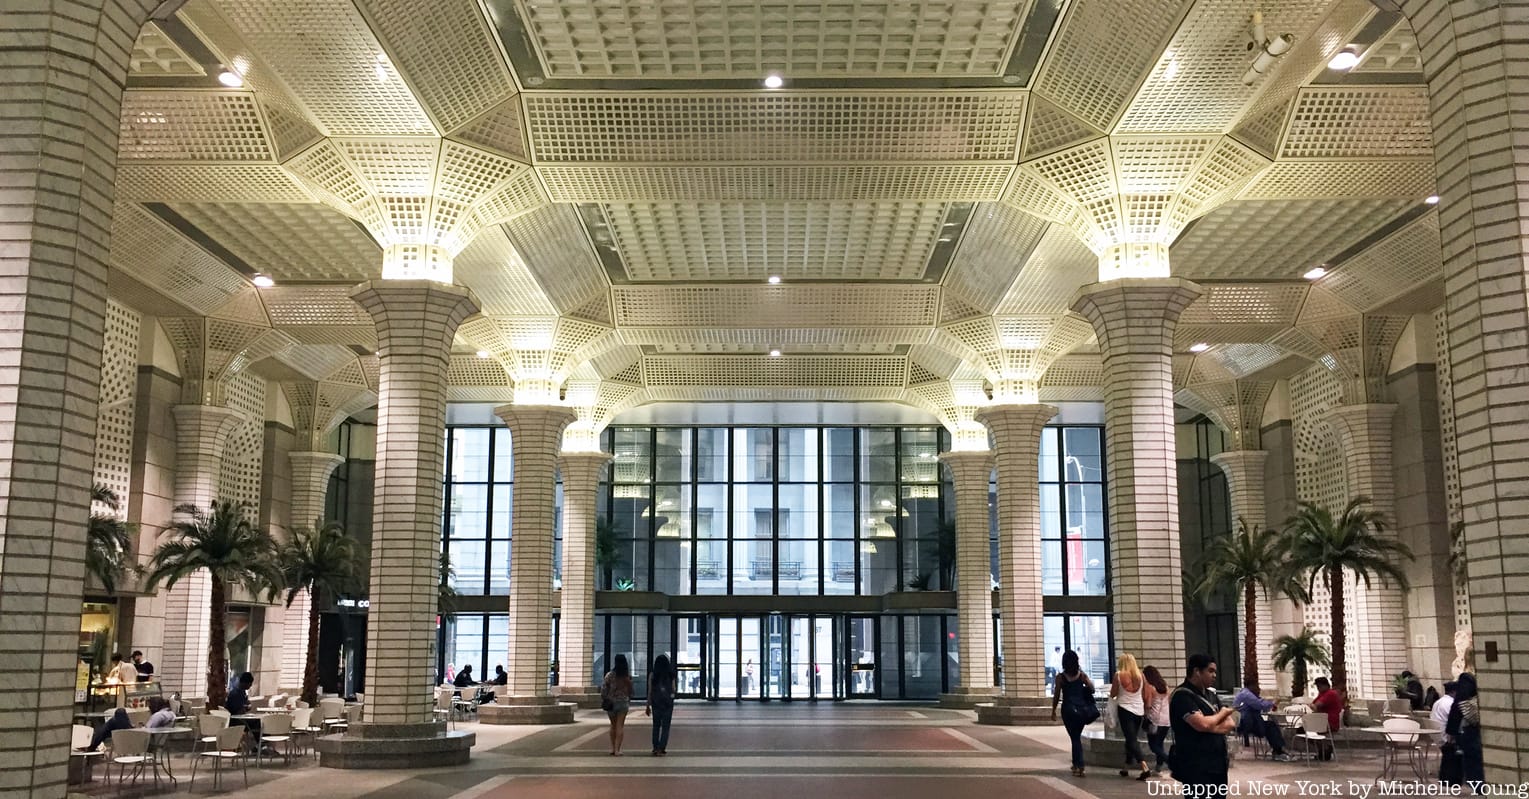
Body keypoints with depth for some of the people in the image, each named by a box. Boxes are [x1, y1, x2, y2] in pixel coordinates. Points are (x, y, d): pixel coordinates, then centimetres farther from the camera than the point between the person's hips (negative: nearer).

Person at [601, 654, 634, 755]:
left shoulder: (610, 675, -10)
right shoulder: (627, 676, -6)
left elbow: (603, 688, -11)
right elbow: (630, 690, -1)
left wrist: (603, 701, -1)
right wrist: (629, 700, 14)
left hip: (611, 702, 0)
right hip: (623, 702, 0)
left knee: (613, 725, 16)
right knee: (620, 726, 3)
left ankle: (613, 748, 18)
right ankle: (617, 750, -2)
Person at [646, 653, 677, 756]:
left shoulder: (652, 675, -3)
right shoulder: (671, 674, -3)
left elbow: (650, 691, -1)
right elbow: (674, 689, -1)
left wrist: (648, 706, 5)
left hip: (656, 702, 1)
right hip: (668, 702, -1)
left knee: (656, 725, 15)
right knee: (665, 726, 5)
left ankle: (655, 748, 13)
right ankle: (661, 749, -1)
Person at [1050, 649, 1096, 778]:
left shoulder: (1060, 677, -6)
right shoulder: (1082, 675, 1)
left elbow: (1056, 695, -3)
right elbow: (1092, 690, 0)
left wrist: (1053, 711, 6)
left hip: (1069, 709, -3)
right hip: (1082, 709, 3)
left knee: (1075, 738, 2)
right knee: (1077, 736, 18)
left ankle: (1079, 766, -5)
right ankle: (1076, 763, 25)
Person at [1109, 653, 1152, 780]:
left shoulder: (1119, 675, -7)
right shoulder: (1140, 675, 3)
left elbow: (1113, 693, 0)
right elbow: (1146, 695, 7)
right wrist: (1146, 708, 19)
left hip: (1125, 709, -4)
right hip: (1139, 710, 5)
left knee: (1131, 740, -6)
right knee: (1132, 739, 16)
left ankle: (1145, 768, -20)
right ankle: (1126, 768, 22)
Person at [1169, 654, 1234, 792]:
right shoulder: (1182, 695, -11)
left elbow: (1229, 724, 10)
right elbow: (1202, 724, -24)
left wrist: (1211, 727, -13)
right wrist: (1221, 713, -4)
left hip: (1217, 765, 8)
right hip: (1197, 768, -8)